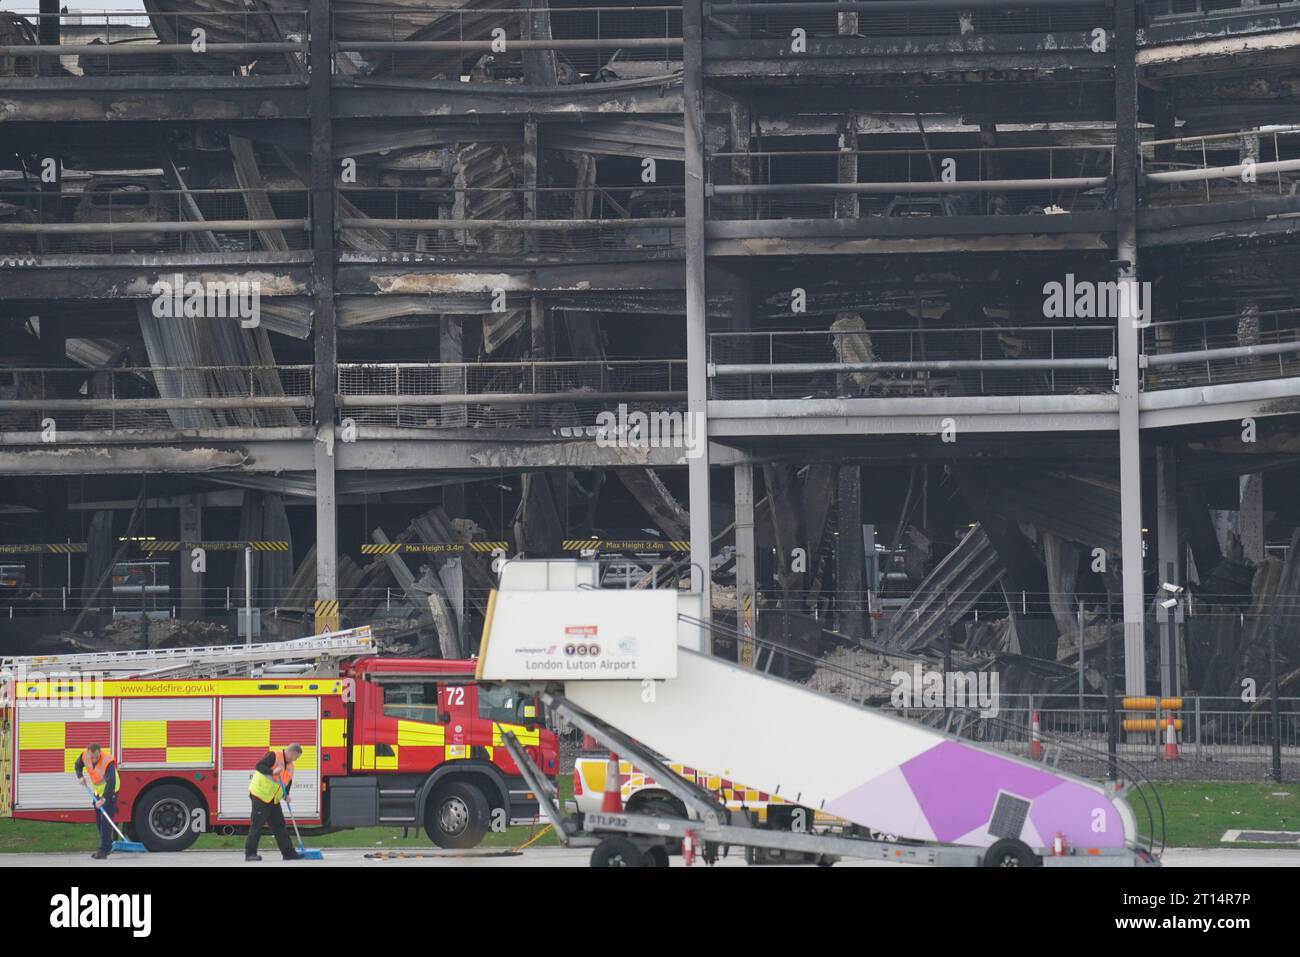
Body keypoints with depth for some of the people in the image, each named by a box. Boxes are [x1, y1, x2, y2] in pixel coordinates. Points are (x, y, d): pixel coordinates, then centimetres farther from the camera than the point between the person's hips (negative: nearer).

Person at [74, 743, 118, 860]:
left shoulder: (108, 761, -32)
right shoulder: (85, 756, -13)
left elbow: (111, 782, -39)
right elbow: (78, 765, 11)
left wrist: (103, 799, -47)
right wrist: (80, 777, -8)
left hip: (109, 793, -7)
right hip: (97, 792, 7)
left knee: (106, 821, -16)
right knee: (99, 821, 11)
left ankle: (103, 850, -19)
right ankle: (107, 848, 23)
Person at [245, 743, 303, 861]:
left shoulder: (290, 766, 12)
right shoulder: (273, 756, -14)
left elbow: (288, 782, 18)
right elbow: (259, 766, -25)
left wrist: (286, 794, 0)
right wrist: (272, 771, -39)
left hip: (273, 800, 8)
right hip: (260, 795, -8)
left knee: (279, 824, 9)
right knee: (257, 825, -7)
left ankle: (288, 853, 11)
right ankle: (250, 853, -2)